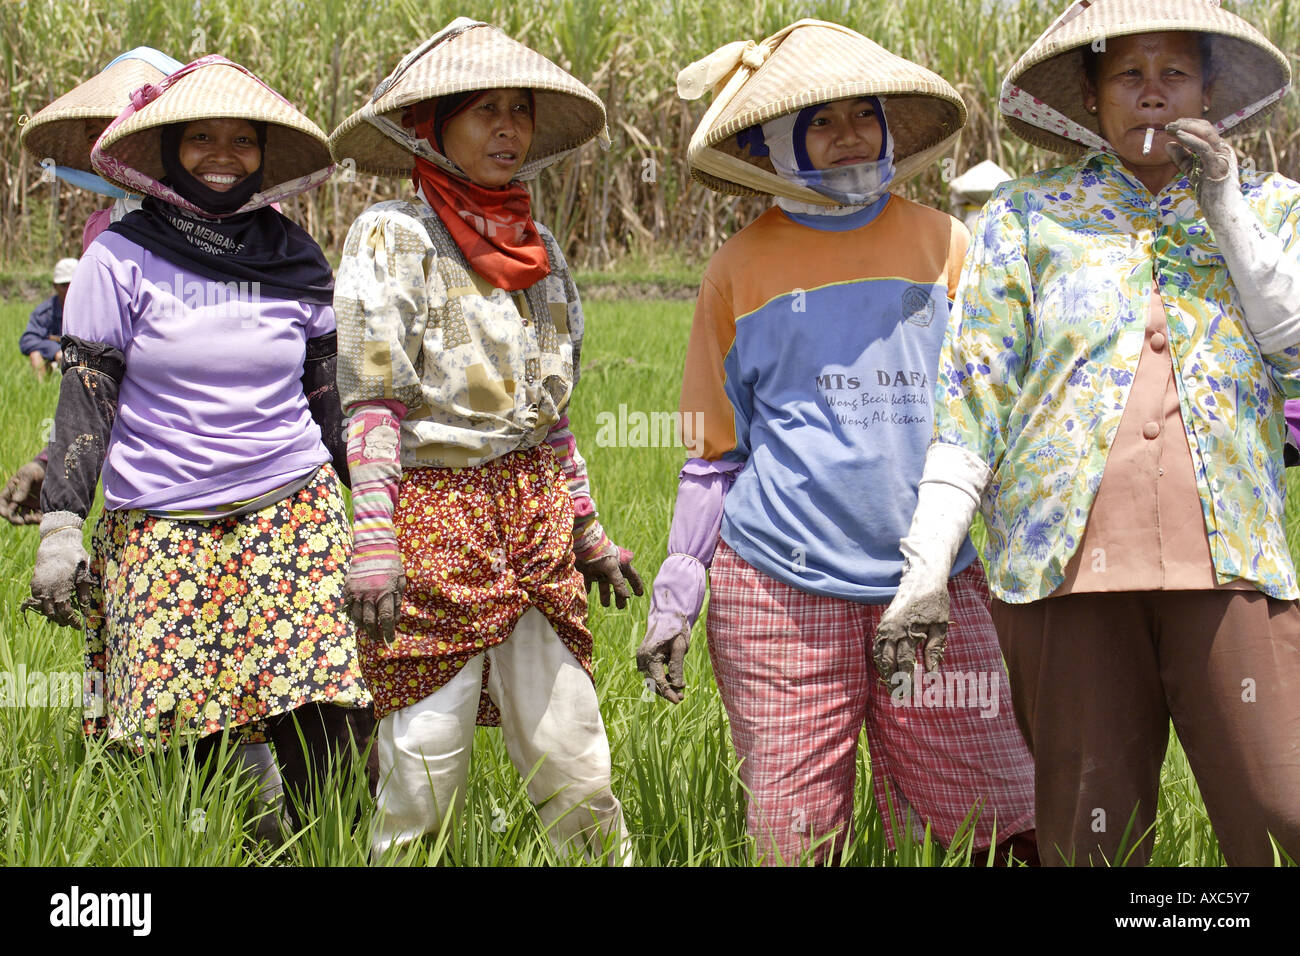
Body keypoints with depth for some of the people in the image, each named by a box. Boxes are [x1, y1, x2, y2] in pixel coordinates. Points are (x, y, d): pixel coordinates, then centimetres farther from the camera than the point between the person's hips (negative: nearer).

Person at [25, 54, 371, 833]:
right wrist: (62, 527, -6)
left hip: (295, 515, 2)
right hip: (164, 531, -2)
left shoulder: (293, 258, 10)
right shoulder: (122, 259, 0)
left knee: (328, 746, -9)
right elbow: (85, 402, 0)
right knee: (194, 750, -5)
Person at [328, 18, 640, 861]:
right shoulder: (392, 237, -4)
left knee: (571, 762, 6)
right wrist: (373, 546, -17)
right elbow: (371, 406, -9)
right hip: (434, 520, -5)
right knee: (426, 769, 0)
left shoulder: (538, 247, 13)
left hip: (536, 521, 5)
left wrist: (588, 530, 17)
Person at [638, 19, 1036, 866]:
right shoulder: (743, 267, 5)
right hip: (779, 582, -1)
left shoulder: (944, 243, 8)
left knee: (983, 826, -1)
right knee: (797, 837, 2)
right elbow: (716, 449, 11)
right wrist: (674, 598, 6)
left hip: (937, 578, 1)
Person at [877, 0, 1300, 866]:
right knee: (1087, 831, 0)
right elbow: (972, 395, 6)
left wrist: (1224, 210, 1)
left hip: (1227, 557, 0)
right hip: (1067, 558, 0)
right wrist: (926, 564, -3)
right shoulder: (1028, 217, 13)